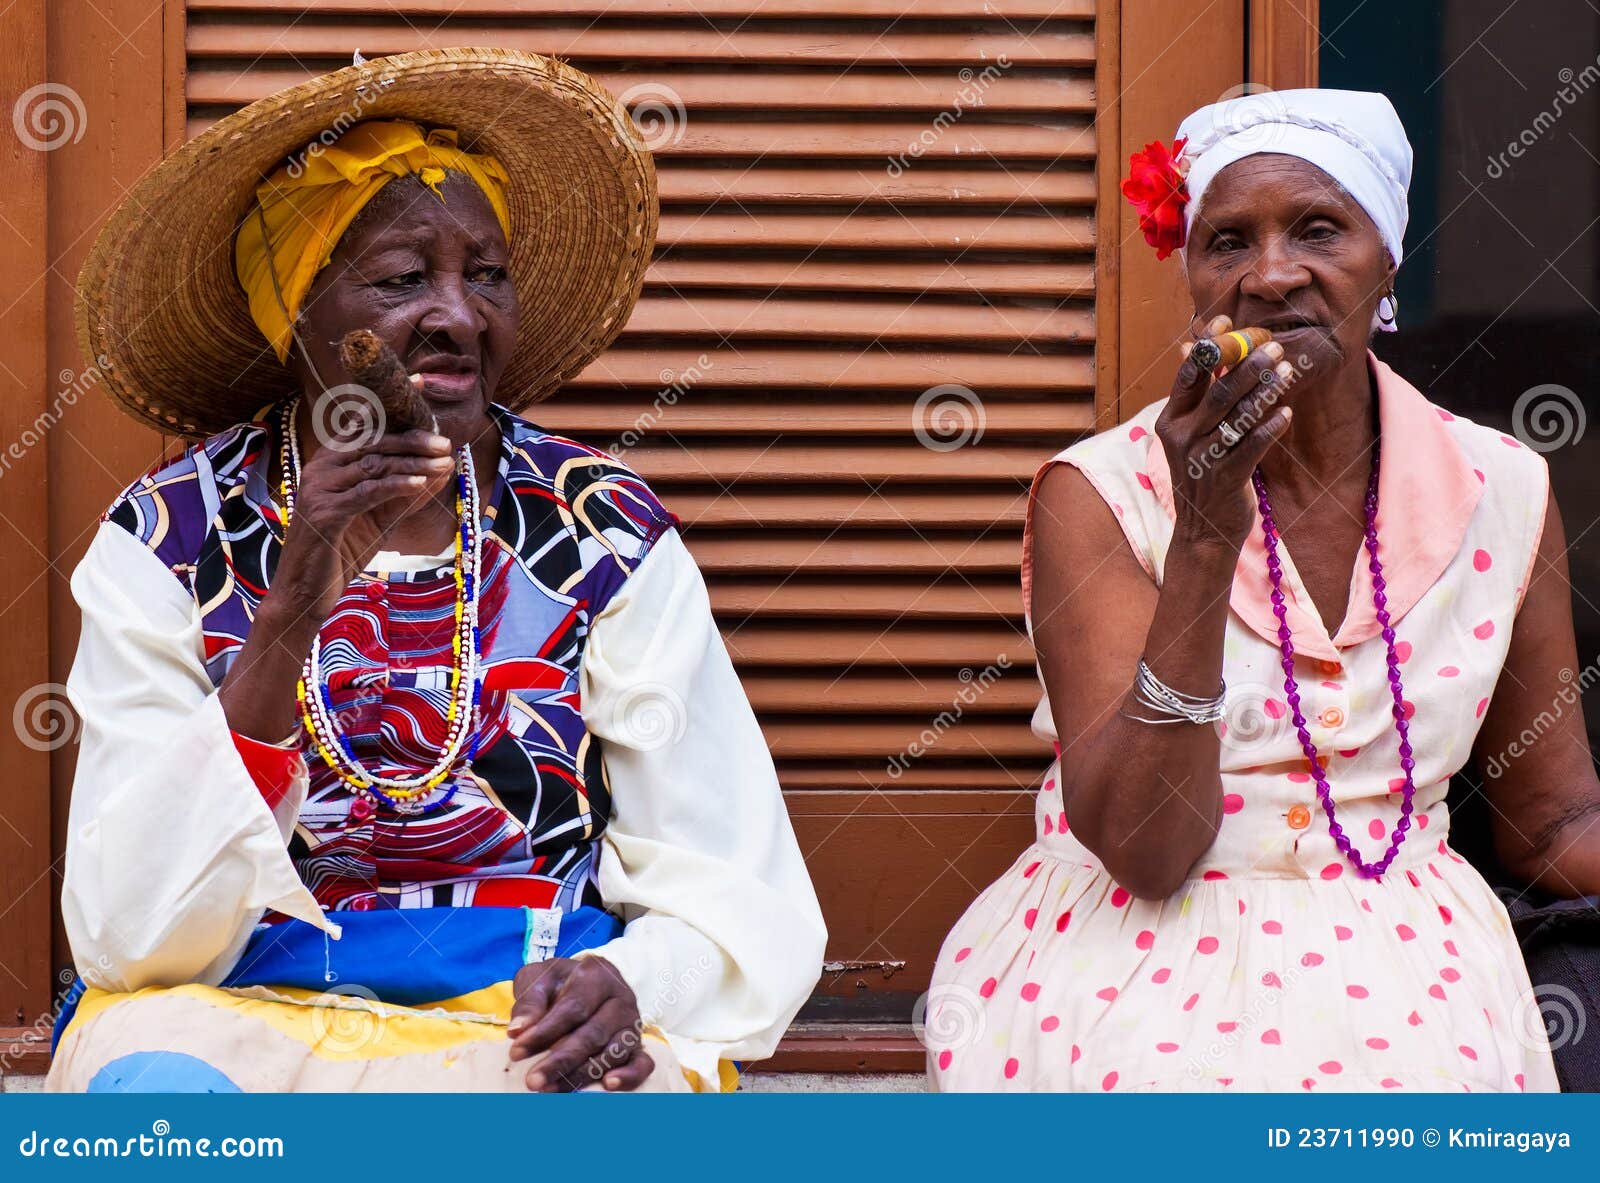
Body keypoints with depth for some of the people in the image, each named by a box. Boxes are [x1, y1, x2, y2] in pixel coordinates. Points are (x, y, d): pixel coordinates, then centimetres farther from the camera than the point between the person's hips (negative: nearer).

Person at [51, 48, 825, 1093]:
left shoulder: (605, 538, 4)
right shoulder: (169, 548, 2)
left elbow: (747, 901, 4)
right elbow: (130, 936, -8)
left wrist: (623, 985, -19)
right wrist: (291, 619, -18)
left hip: (536, 1026, 1)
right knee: (150, 1082, -34)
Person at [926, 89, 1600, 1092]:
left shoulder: (1501, 491, 6)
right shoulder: (1098, 497, -4)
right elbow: (1143, 850, -14)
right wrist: (1207, 535, -22)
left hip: (1399, 970, 2)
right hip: (1134, 963, -2)